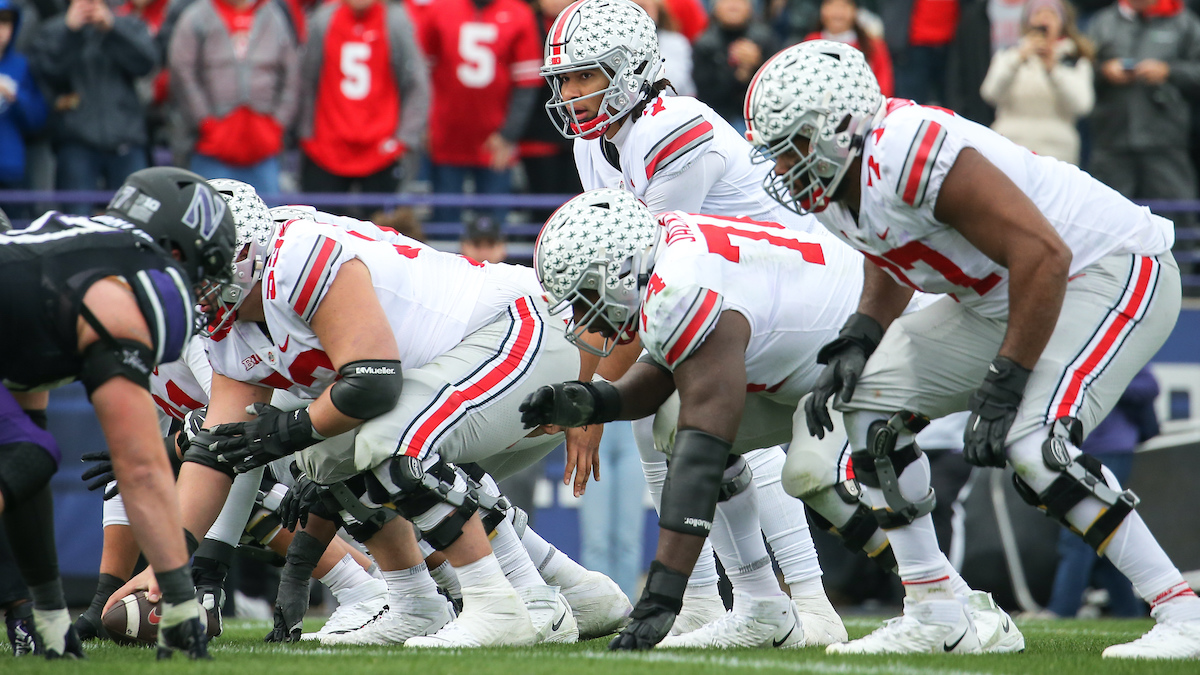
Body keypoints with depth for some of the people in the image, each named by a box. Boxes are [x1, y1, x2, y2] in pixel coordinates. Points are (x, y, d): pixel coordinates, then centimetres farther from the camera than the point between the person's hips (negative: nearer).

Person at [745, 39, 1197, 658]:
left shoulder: (914, 155, -31)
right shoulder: (832, 188, -2)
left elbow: (1044, 255, -32)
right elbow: (892, 261, 20)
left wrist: (1003, 386, -29)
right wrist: (858, 341, 1)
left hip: (1113, 275, -10)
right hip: (1000, 298, 10)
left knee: (1032, 444, -28)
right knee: (871, 400, 4)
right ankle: (934, 618, 8)